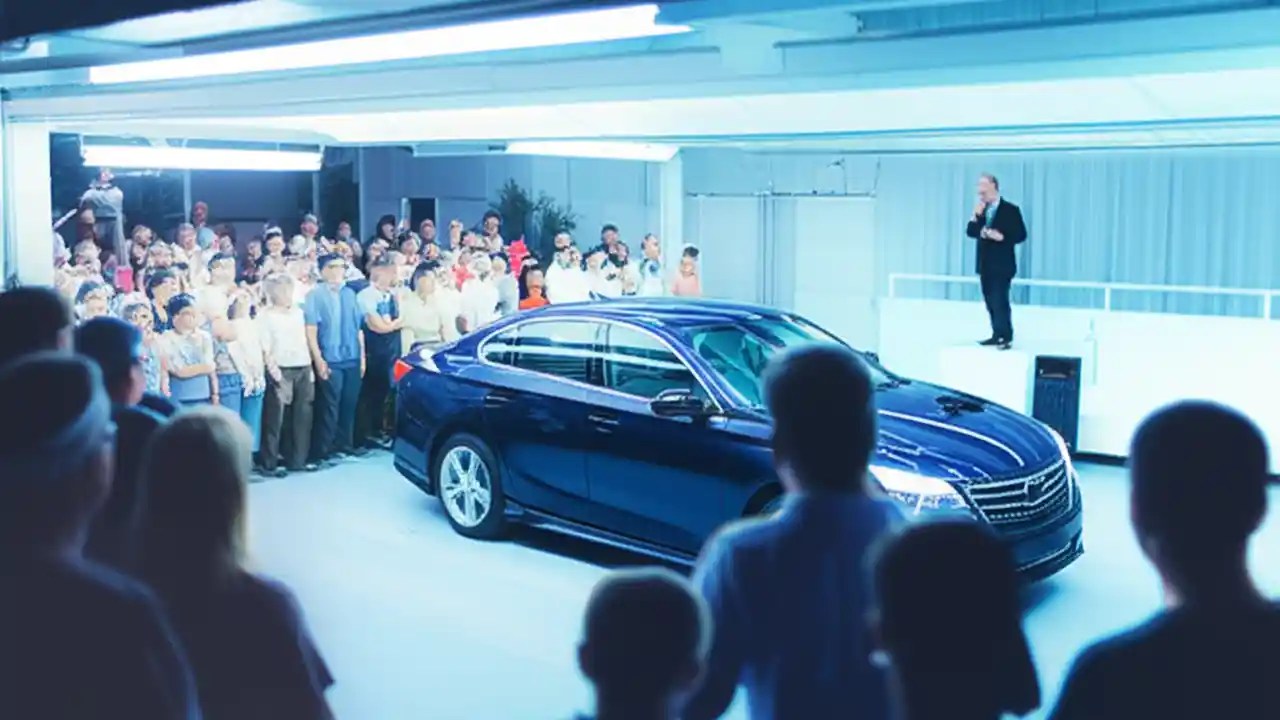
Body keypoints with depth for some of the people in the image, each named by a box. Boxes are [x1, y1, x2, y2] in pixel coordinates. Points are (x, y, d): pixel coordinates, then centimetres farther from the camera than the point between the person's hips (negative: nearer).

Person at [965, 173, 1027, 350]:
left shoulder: (1010, 209, -6)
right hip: (985, 264, 6)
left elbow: (1021, 235, -8)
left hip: (1002, 265, -6)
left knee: (1000, 301, -11)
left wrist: (1002, 237, -20)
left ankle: (1006, 337, -7)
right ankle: (997, 335, 14)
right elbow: (971, 232, 6)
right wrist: (976, 215, -8)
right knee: (991, 302, 8)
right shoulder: (981, 209, 13)